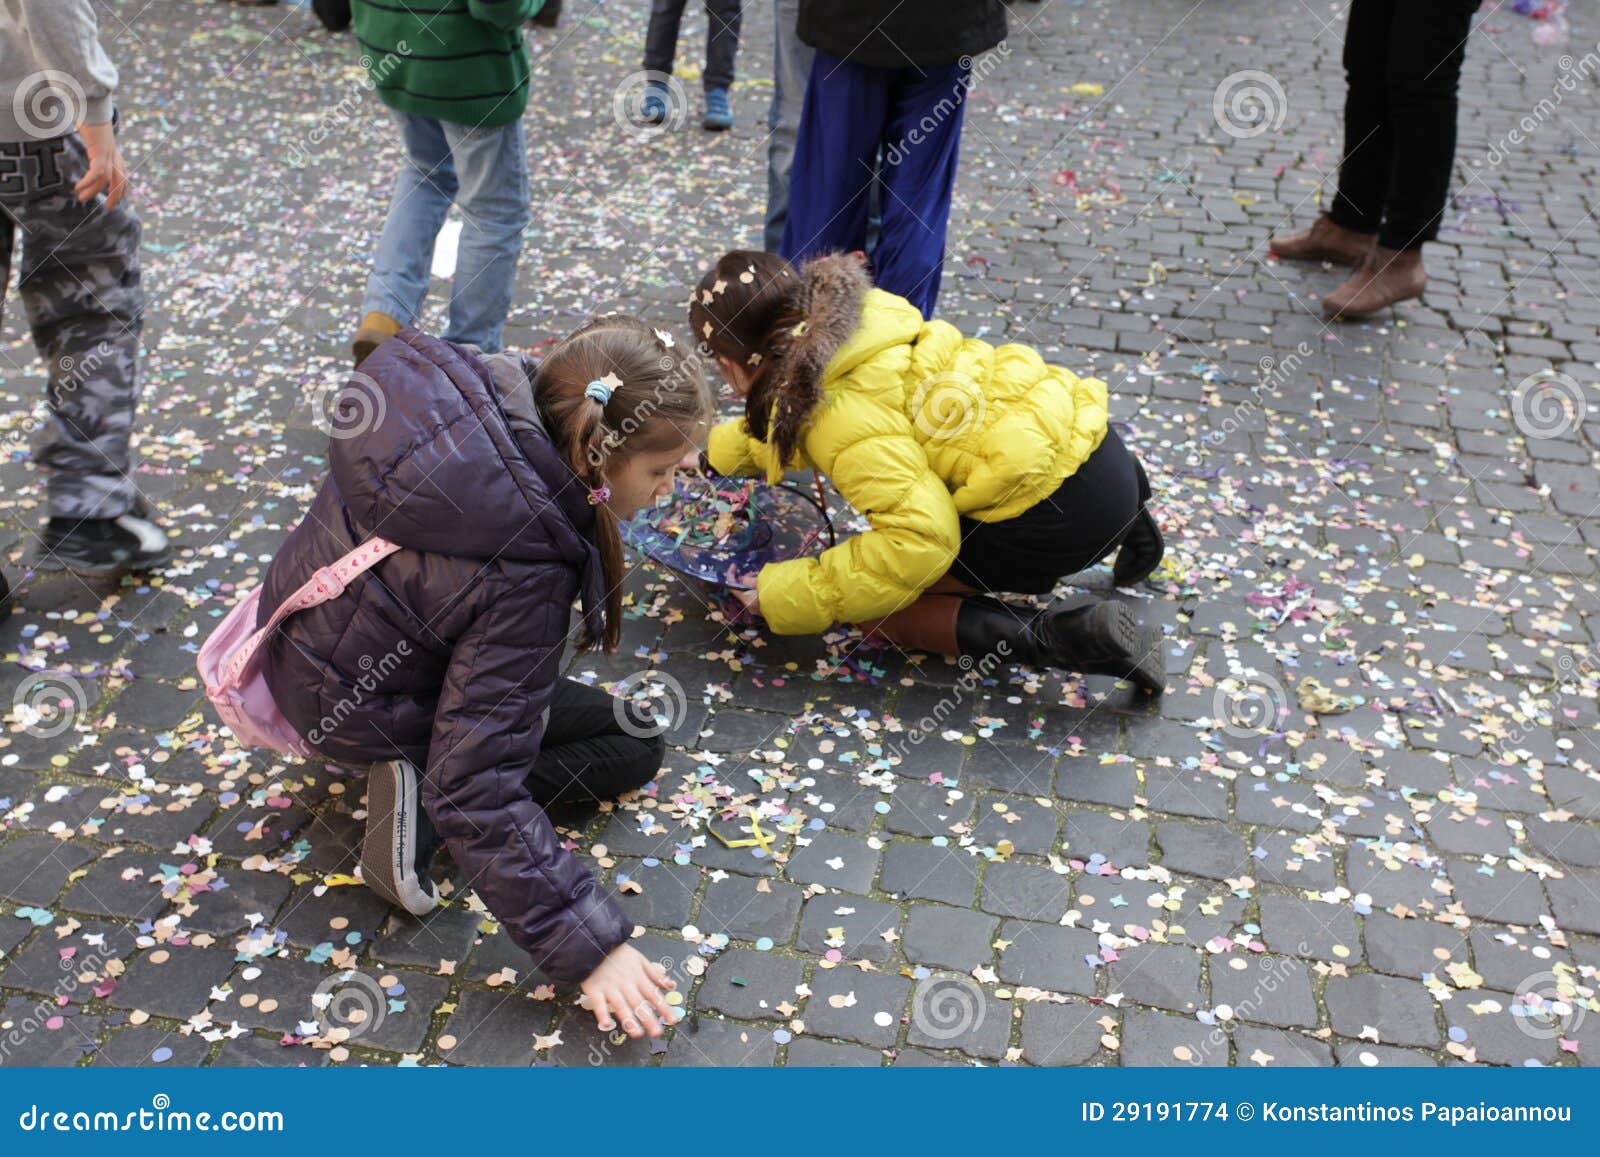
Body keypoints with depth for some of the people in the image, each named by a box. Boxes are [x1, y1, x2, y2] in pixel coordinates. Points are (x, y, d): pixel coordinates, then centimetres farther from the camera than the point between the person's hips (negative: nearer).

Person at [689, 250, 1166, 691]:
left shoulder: (840, 413, -21)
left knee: (878, 601, -1)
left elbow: (918, 536, -26)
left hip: (1068, 508, -9)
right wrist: (721, 452, 33)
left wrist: (794, 595, -18)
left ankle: (1068, 638, -11)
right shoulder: (846, 319, 6)